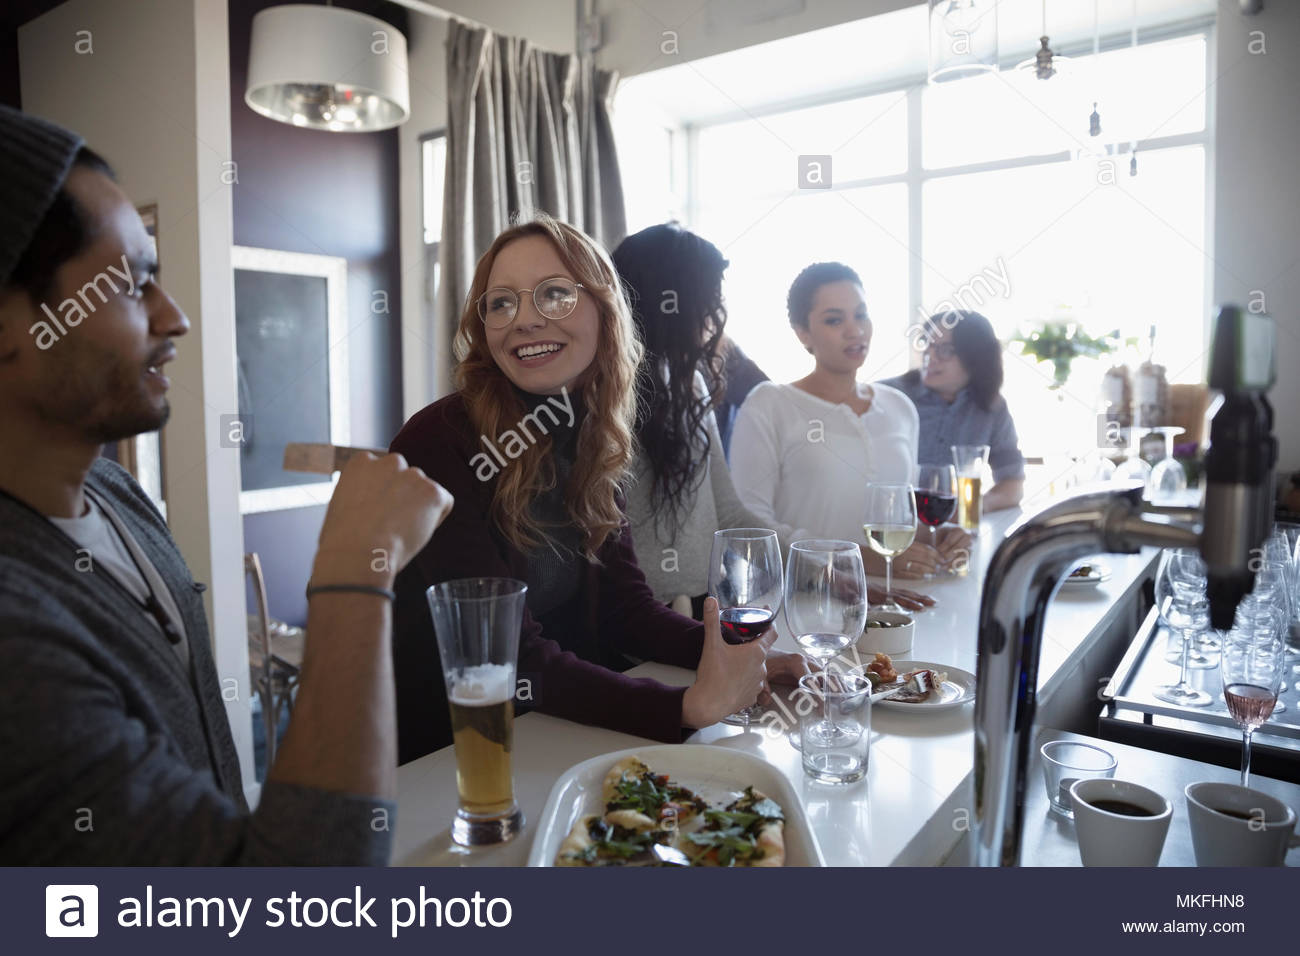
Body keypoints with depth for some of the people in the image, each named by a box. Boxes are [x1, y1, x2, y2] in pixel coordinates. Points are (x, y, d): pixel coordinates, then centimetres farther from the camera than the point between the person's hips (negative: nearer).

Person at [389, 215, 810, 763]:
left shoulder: (590, 439, 2)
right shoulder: (438, 444, -19)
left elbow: (623, 604, 2)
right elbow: (507, 659, -23)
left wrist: (734, 656, -14)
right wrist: (689, 705, -30)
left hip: (555, 736, 5)